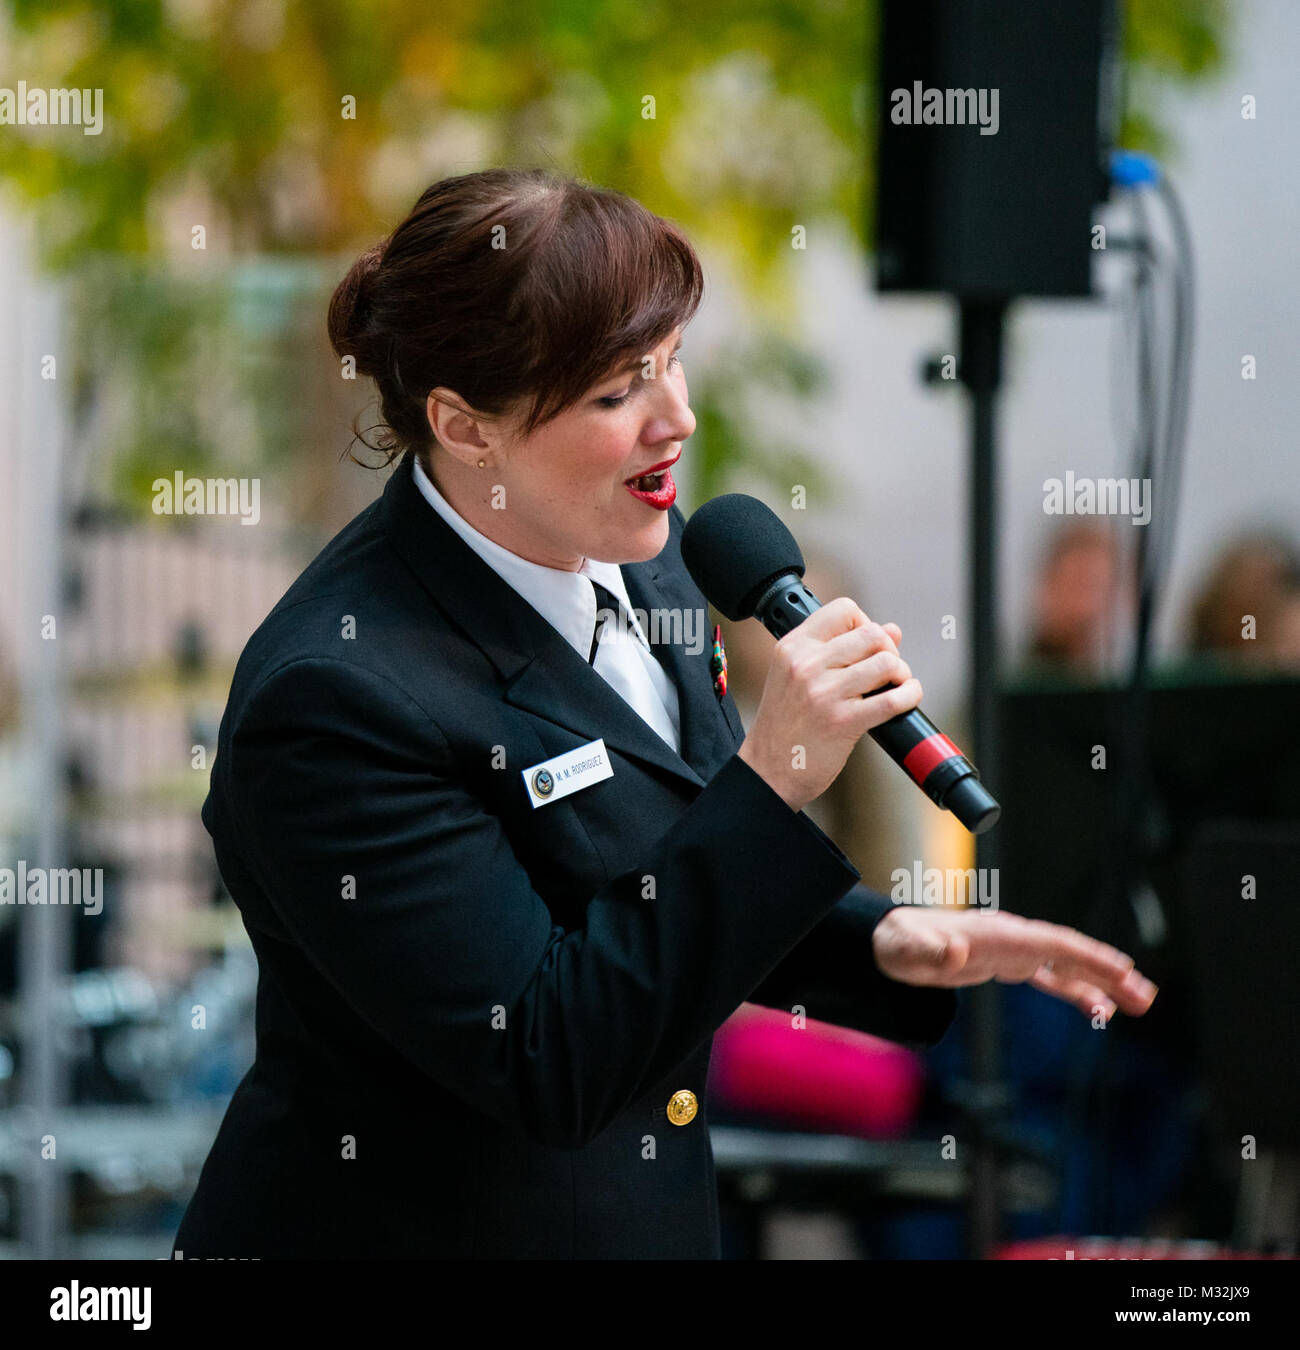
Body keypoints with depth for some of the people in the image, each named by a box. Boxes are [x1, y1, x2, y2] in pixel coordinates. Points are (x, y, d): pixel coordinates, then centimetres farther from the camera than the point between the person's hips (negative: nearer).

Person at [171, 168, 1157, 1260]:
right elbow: (546, 1065, -26)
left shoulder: (636, 554, 0)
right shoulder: (341, 692, -26)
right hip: (413, 1227, -8)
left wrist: (881, 943, -5)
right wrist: (775, 776, -30)